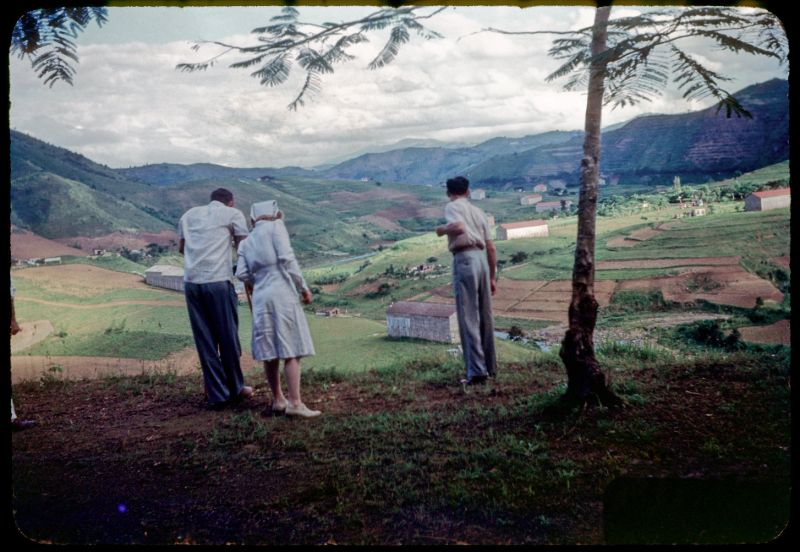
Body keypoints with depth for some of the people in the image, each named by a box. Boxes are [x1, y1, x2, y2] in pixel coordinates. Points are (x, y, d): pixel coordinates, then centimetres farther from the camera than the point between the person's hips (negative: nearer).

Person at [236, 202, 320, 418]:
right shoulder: (275, 226, 2)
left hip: (260, 297, 6)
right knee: (291, 351, -5)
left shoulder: (246, 242, 16)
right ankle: (295, 403, -8)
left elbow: (241, 274, 6)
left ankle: (278, 400, 19)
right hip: (282, 294, -6)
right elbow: (287, 258, -9)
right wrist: (303, 287, -4)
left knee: (269, 351, 10)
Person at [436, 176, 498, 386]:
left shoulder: (452, 207, 3)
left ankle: (477, 371, -8)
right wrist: (493, 277, 23)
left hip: (464, 259, -6)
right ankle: (490, 365, 26)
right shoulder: (478, 211, 22)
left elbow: (459, 227, -19)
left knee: (468, 318, -5)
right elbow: (491, 248, 19)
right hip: (482, 259, 7)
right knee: (485, 316, 16)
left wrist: (442, 230, 2)